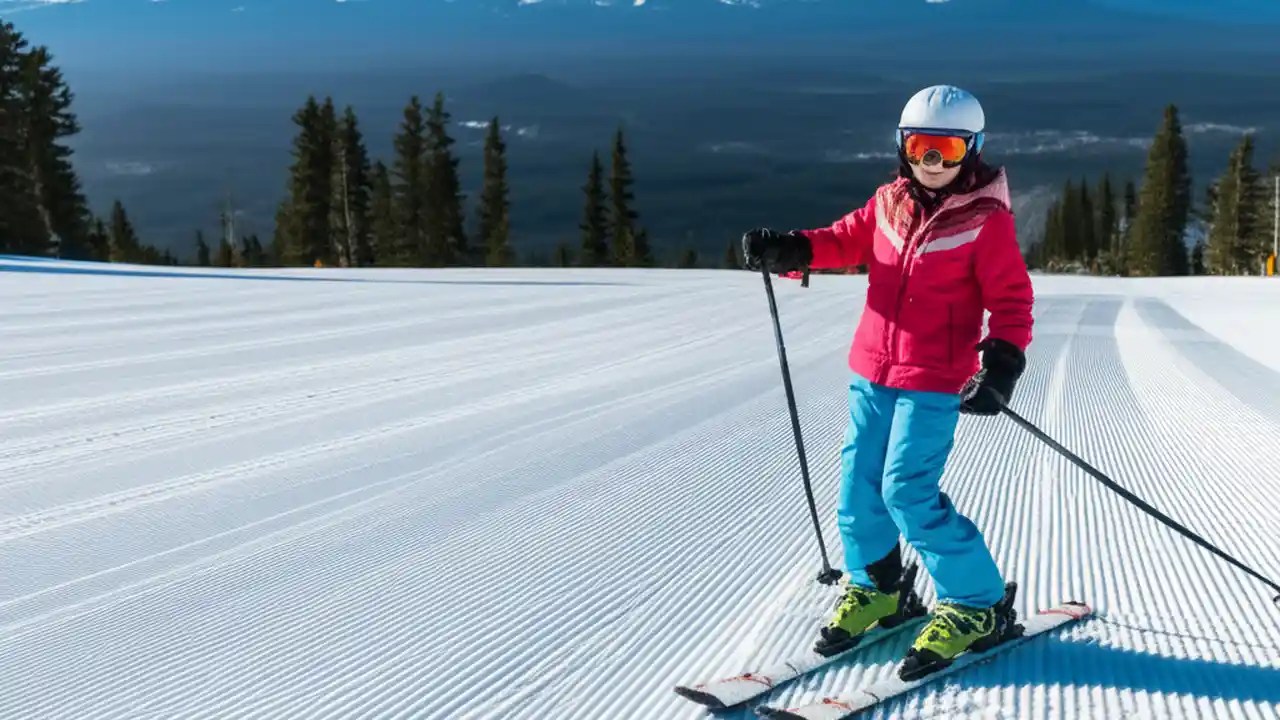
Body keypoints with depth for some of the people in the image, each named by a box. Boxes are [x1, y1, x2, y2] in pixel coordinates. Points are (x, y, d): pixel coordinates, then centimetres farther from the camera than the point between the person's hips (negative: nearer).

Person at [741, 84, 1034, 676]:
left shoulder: (986, 222, -8)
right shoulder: (889, 202, 6)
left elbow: (1012, 300, -8)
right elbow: (847, 239, 16)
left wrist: (1002, 365, -21)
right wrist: (789, 250, -2)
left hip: (935, 382, -6)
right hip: (871, 370, 6)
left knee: (907, 490, -12)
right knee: (858, 483, 9)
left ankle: (973, 605, 6)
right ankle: (873, 586, 33)